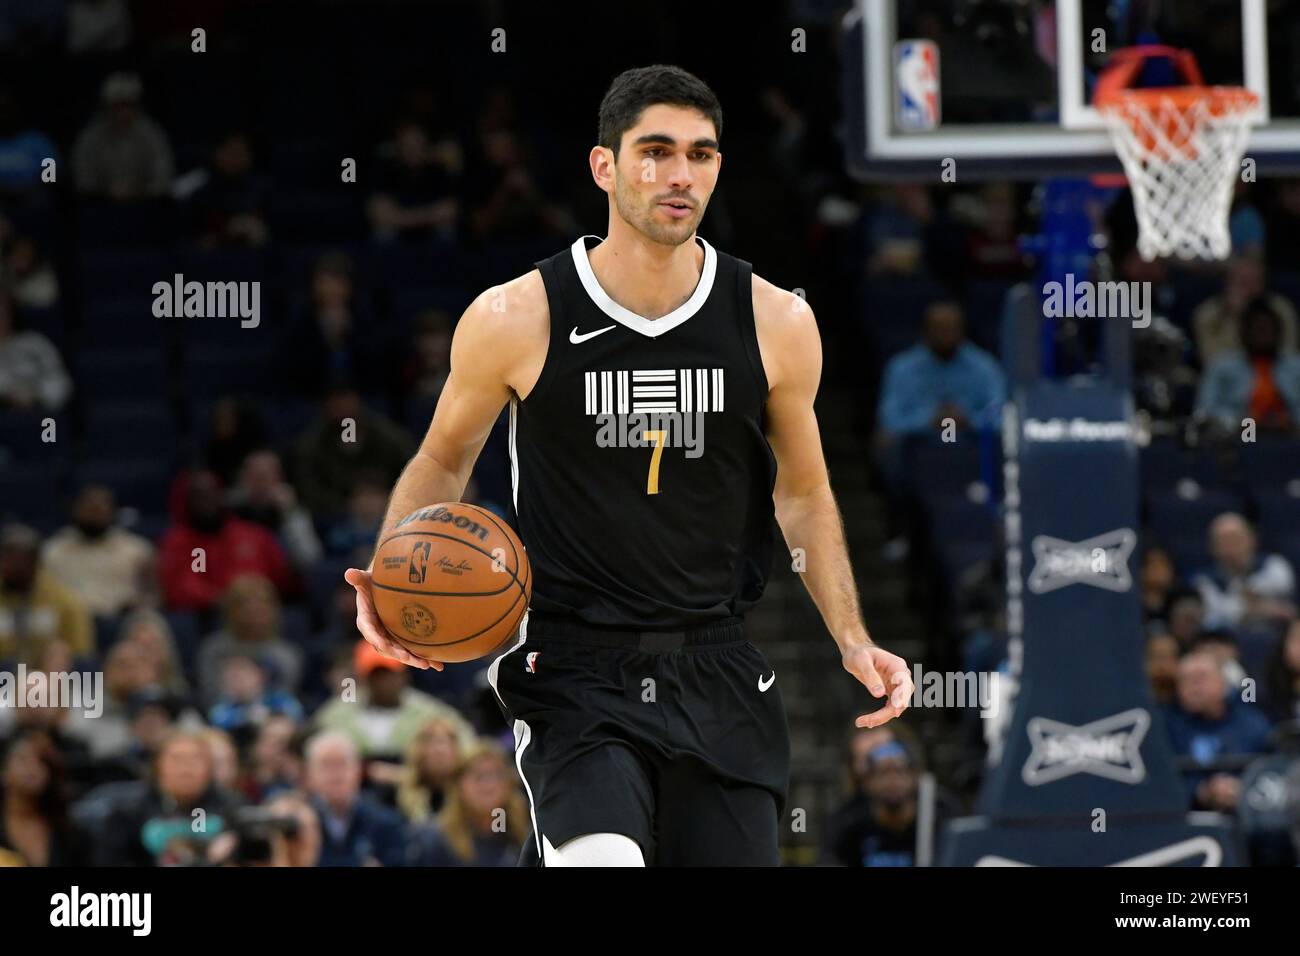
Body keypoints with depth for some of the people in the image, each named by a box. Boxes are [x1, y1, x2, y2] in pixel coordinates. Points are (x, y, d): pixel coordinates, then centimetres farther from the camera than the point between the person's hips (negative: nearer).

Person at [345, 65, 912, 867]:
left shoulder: (775, 323, 0)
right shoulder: (517, 319, -6)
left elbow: (804, 494, 14)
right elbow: (444, 460, 10)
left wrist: (854, 642, 5)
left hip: (716, 675, 4)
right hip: (574, 672, -3)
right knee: (603, 856, -29)